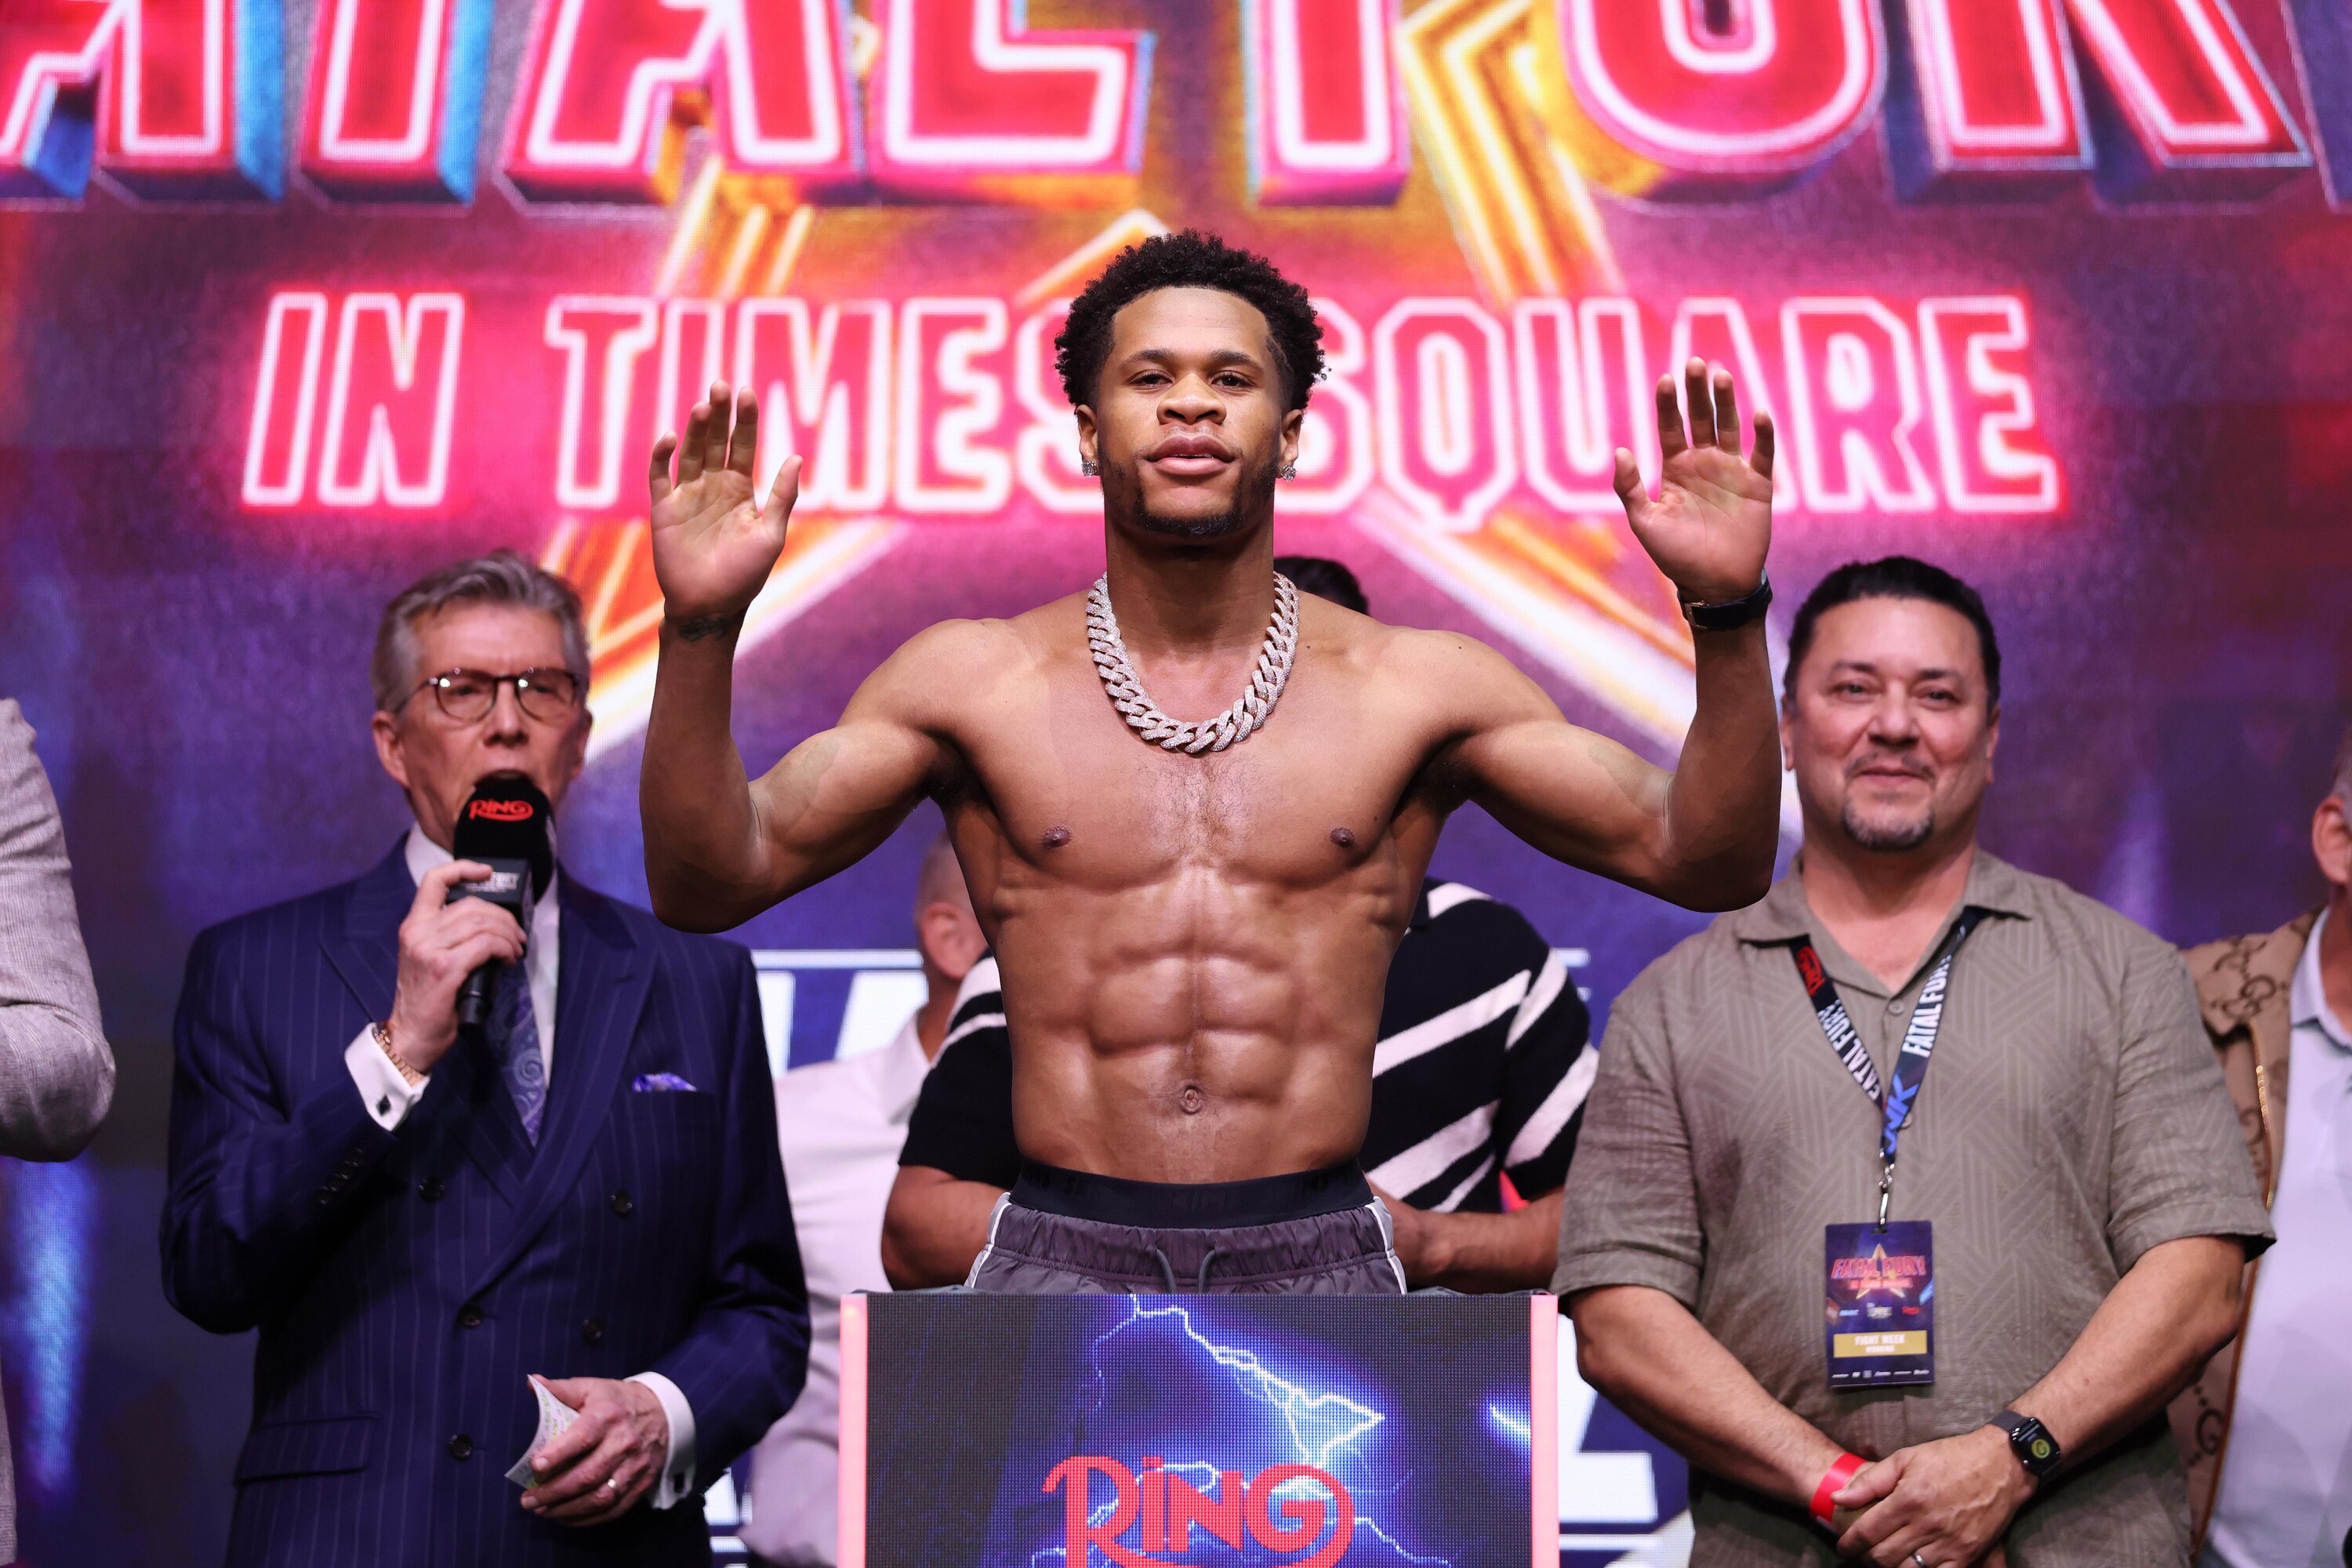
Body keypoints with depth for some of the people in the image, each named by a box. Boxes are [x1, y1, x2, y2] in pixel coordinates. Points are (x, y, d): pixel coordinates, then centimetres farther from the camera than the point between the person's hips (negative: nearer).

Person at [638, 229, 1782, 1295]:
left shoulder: (1413, 688, 7)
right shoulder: (978, 680, 6)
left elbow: (1703, 861, 4)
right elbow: (706, 883, 2)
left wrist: (1727, 613, -11)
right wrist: (700, 631, -13)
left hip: (1319, 1262, 1)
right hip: (1061, 1258, 0)